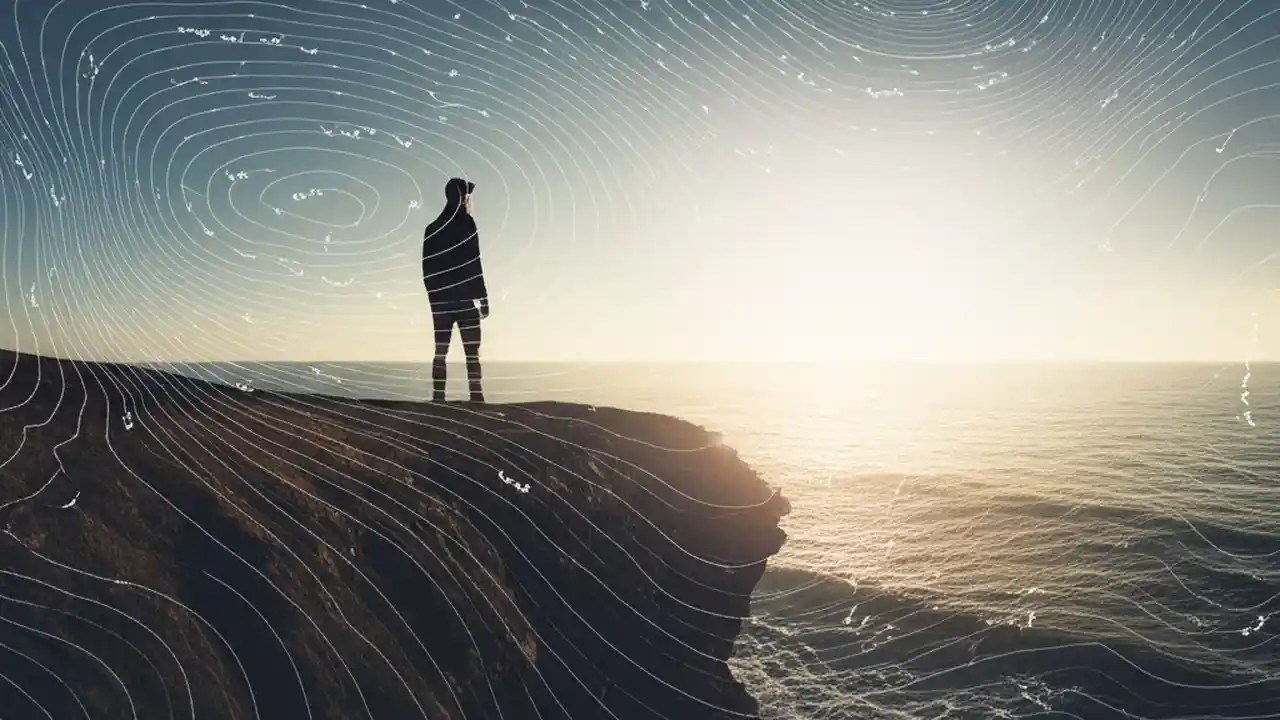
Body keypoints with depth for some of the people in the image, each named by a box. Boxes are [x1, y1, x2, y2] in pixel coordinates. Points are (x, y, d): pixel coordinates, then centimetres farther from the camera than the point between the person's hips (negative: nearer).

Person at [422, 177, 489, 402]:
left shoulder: (432, 229, 10)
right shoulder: (466, 224, -6)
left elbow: (428, 270, 10)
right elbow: (473, 265, -10)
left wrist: (435, 296, 16)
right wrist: (483, 298, -7)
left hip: (440, 300, 5)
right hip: (464, 299, -5)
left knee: (440, 352, 9)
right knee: (472, 352, -2)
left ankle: (438, 398, 7)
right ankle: (476, 398, -6)